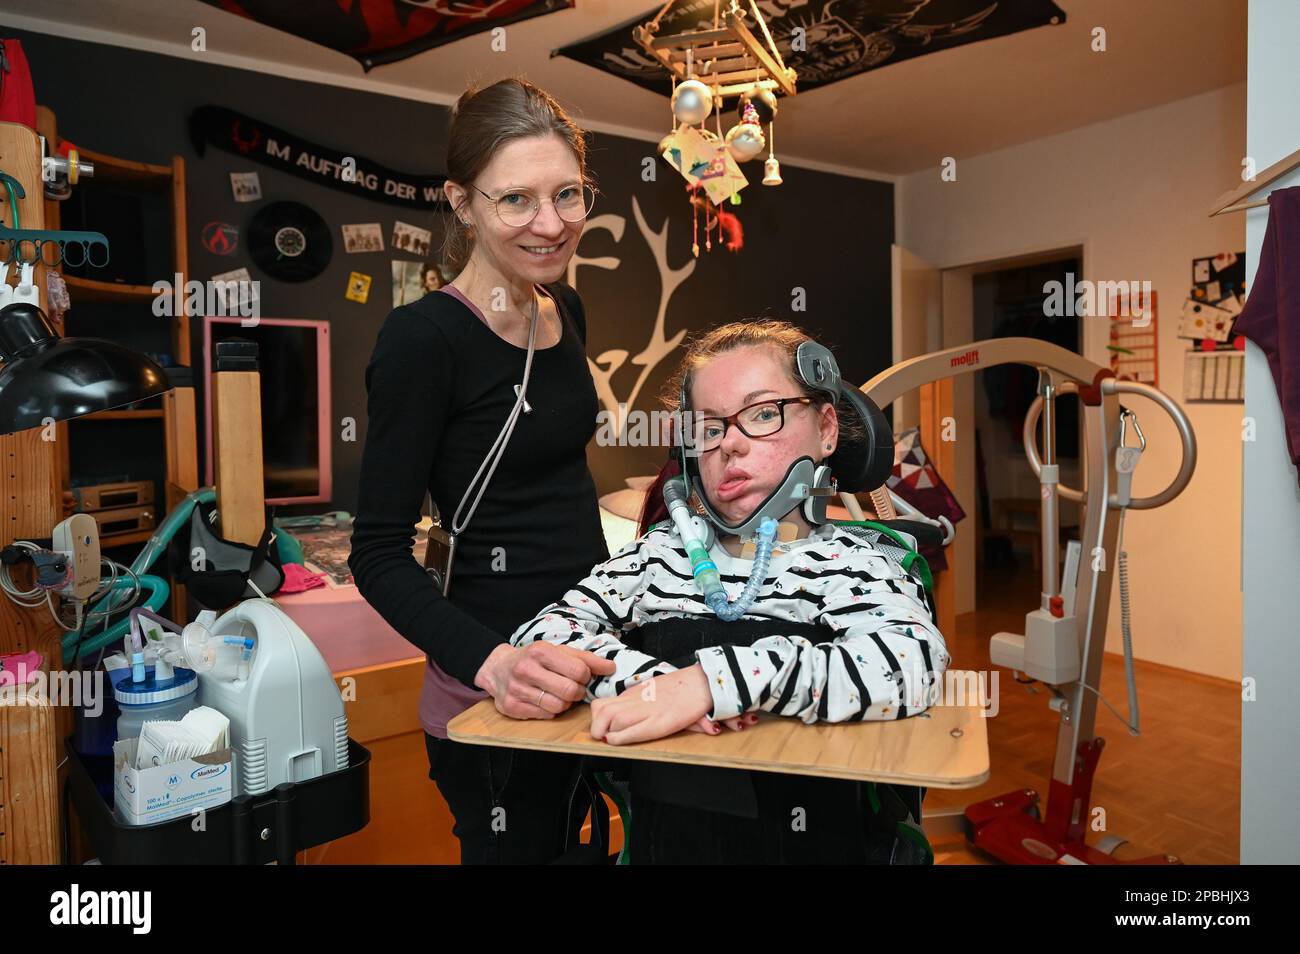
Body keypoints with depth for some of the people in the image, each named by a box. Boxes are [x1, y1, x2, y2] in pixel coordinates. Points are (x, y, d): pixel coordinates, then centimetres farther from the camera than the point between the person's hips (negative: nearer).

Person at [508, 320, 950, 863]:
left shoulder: (845, 563, -3)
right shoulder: (662, 551, 6)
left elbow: (915, 662, -22)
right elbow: (538, 635, 0)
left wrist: (713, 680, -28)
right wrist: (649, 679, -17)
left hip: (800, 843, -3)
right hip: (654, 842, 4)